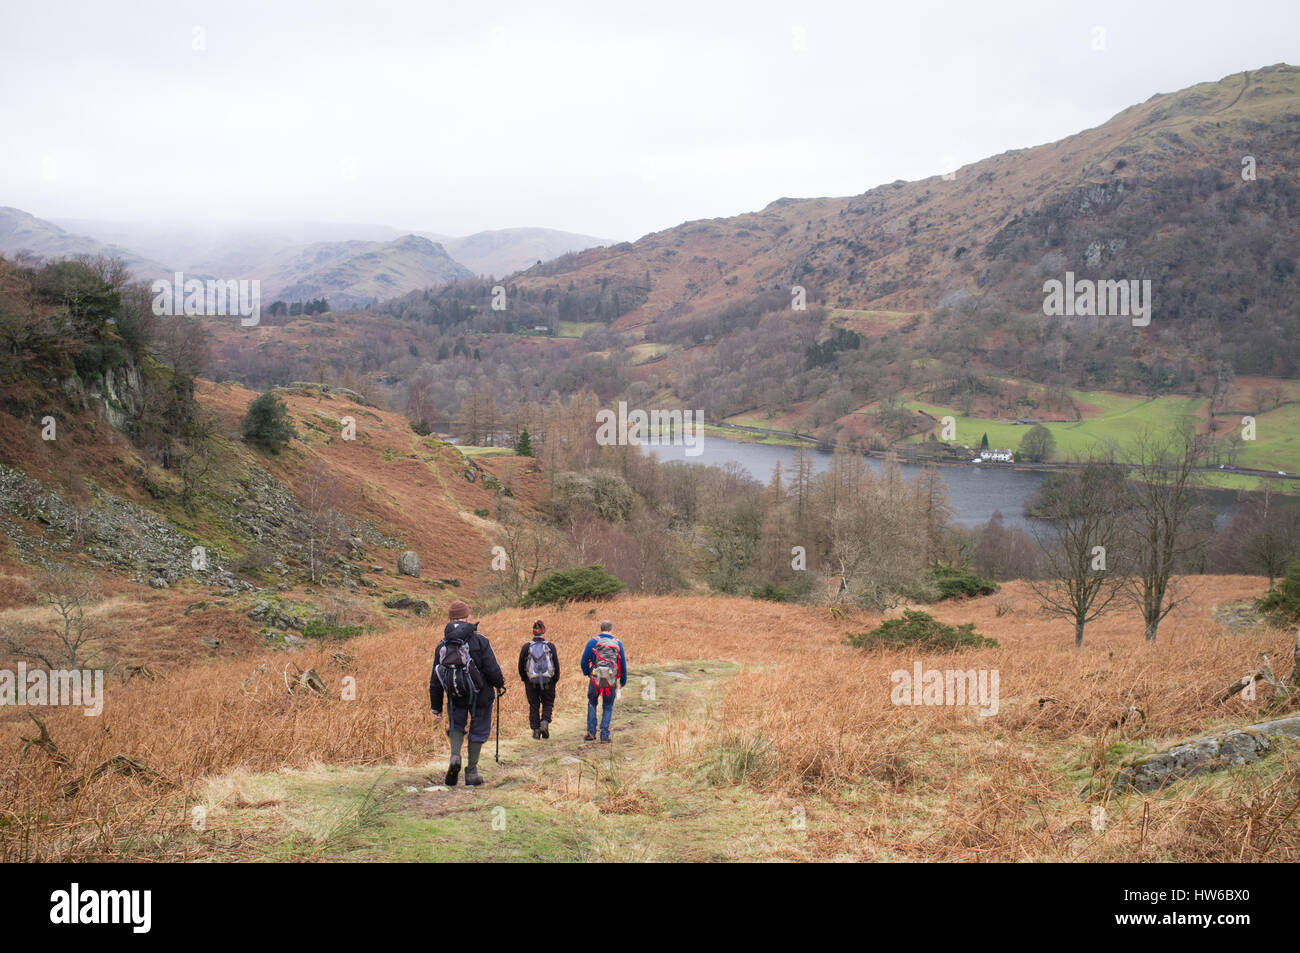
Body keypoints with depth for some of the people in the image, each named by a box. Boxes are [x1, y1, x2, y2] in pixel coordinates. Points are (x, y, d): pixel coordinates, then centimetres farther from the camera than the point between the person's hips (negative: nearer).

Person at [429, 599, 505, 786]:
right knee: (478, 728, 11)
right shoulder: (479, 640, -9)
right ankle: (471, 771, 10)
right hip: (480, 694, -2)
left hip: (455, 695, 2)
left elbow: (435, 681, 6)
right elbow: (492, 669, -12)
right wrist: (500, 684, 10)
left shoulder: (442, 645, 3)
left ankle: (455, 756, -8)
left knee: (456, 725, 20)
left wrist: (436, 708, 14)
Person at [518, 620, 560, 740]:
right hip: (548, 681, -1)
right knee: (548, 703, 13)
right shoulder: (550, 646, -3)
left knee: (533, 705, 10)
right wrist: (555, 679, 12)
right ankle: (545, 723, -8)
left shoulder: (526, 647, -2)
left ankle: (535, 730, 9)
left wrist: (524, 678, 16)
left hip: (531, 681, 1)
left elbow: (521, 665, 3)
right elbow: (556, 665, 0)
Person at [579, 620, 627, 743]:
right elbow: (623, 665, 9)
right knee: (608, 708, 13)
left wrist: (587, 673, 22)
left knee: (592, 704, 21)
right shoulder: (617, 644, 3)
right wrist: (623, 681, 22)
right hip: (611, 682, 0)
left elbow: (584, 661, 3)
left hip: (595, 680, 0)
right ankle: (604, 736, 6)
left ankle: (591, 732, 15)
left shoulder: (592, 642, -1)